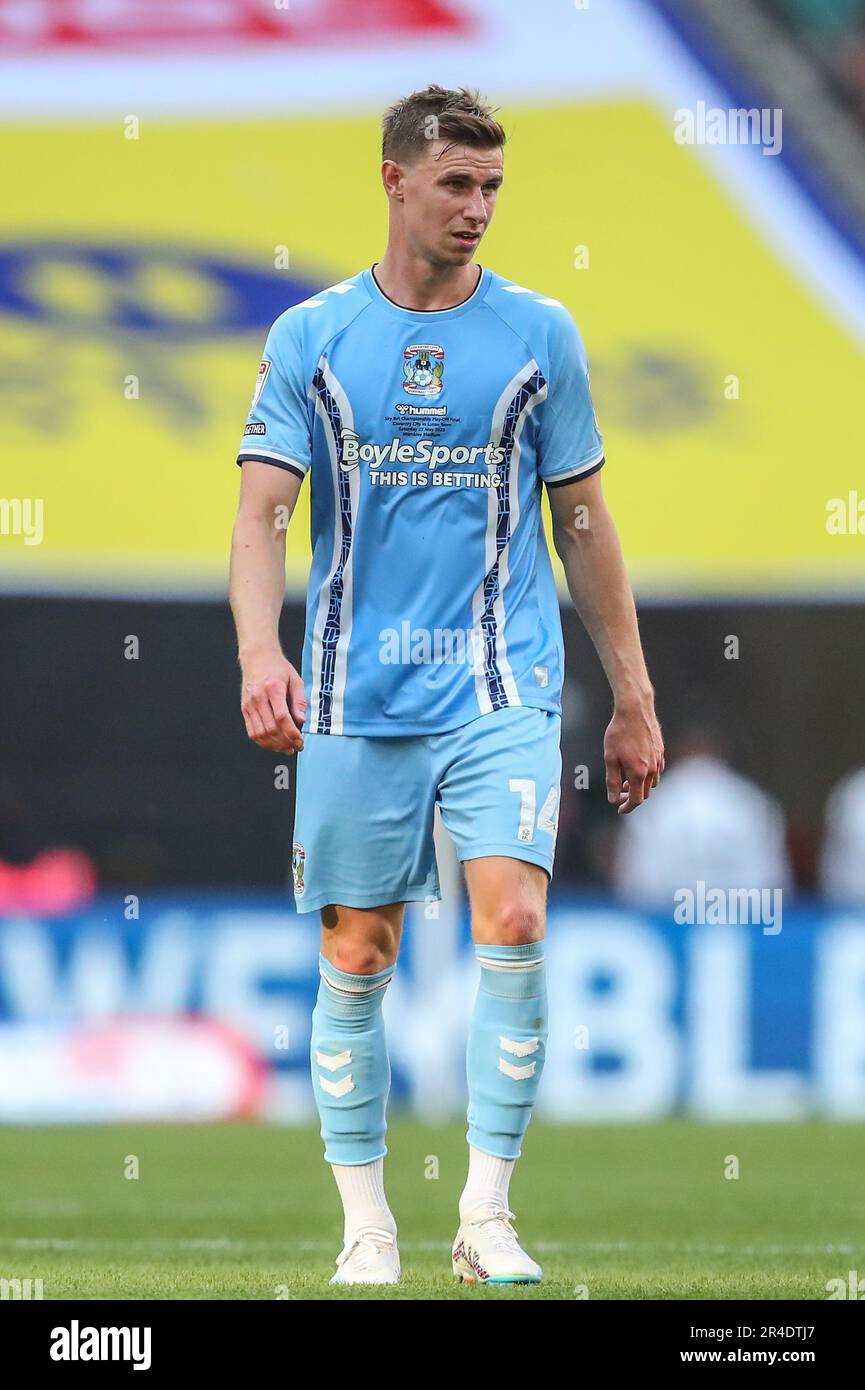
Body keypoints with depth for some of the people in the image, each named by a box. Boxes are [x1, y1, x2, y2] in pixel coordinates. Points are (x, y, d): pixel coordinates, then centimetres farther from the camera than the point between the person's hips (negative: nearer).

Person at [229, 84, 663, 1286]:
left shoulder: (539, 334, 5)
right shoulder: (310, 338, 3)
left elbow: (583, 524, 12)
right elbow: (263, 515, -3)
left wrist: (634, 702, 11)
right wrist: (259, 652, -22)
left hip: (501, 690, 0)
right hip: (356, 695, 0)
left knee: (513, 922, -17)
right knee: (357, 959, 2)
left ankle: (489, 1214, -8)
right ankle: (367, 1224, 14)